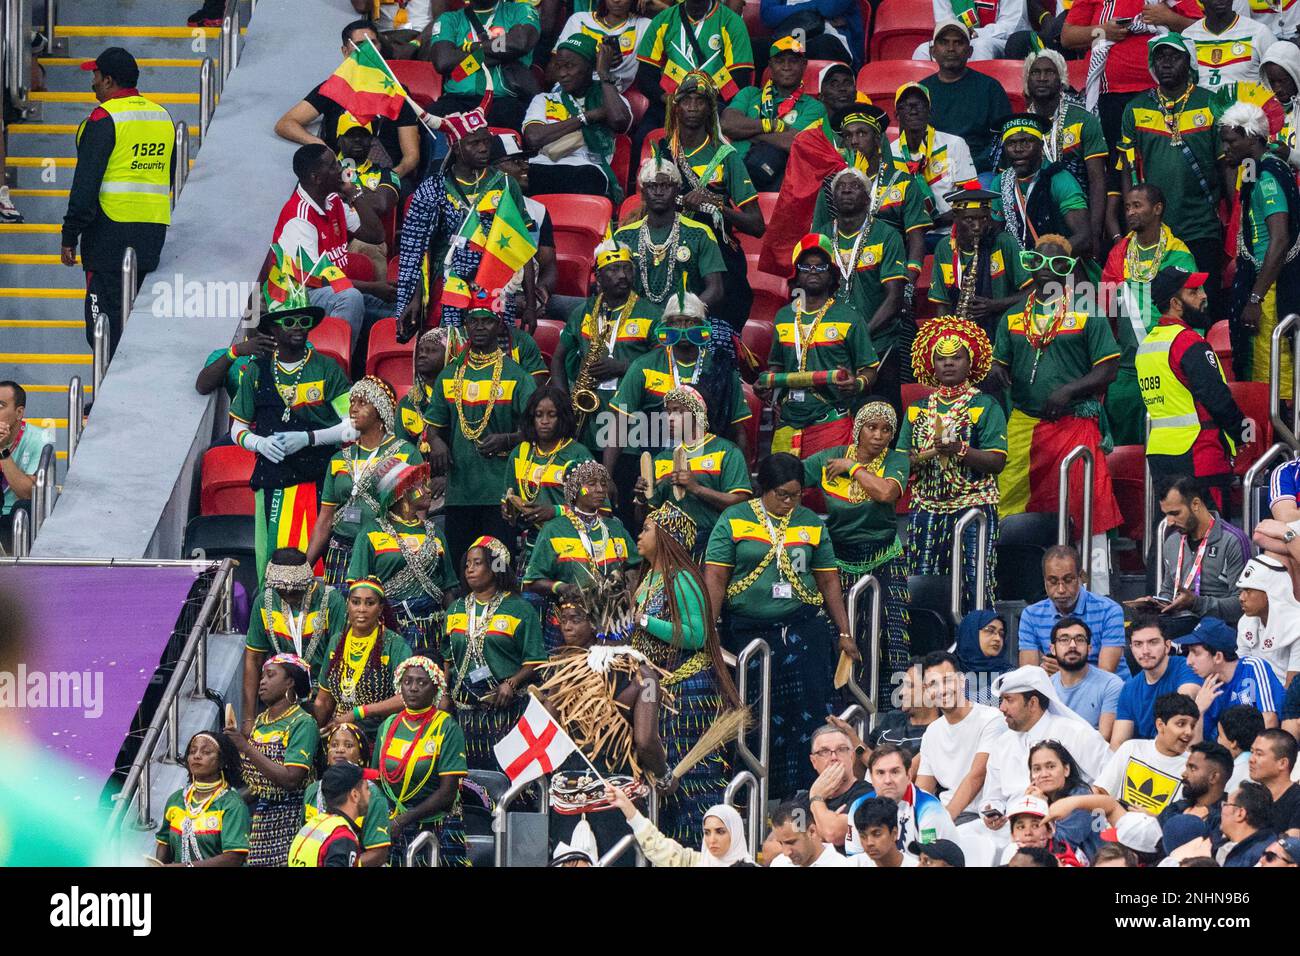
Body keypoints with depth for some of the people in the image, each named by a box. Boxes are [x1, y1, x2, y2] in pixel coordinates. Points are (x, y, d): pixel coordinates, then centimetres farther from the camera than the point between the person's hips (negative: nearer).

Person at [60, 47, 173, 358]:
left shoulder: (104, 119, -10)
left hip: (111, 230, -7)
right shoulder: (162, 117, 14)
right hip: (153, 233, 7)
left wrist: (70, 236, -9)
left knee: (104, 319, -6)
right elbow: (171, 181, 20)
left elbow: (86, 183, -13)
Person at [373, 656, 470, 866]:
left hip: (438, 830, -4)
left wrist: (404, 819, -16)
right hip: (393, 831, 4)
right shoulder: (389, 726, 7)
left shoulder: (447, 728, -6)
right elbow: (376, 780, 14)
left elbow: (448, 792, -12)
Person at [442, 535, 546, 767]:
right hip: (465, 711, 5)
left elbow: (535, 662, -4)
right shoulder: (456, 610, 15)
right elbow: (448, 660, 21)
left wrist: (511, 684, -18)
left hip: (505, 709, -5)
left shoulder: (519, 609, 0)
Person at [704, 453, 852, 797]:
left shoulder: (812, 524, 10)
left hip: (802, 628, 2)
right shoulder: (734, 521, 1)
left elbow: (828, 581, 13)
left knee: (807, 711, -5)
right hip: (748, 632, -2)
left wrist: (844, 633, 10)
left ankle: (804, 790, -1)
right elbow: (715, 578, -4)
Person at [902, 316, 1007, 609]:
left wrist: (960, 450, -20)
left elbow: (997, 461, -5)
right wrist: (921, 458, -9)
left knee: (974, 587, -10)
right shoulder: (917, 409, 16)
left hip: (974, 506, -4)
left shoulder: (986, 406, 3)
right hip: (926, 508, 4)